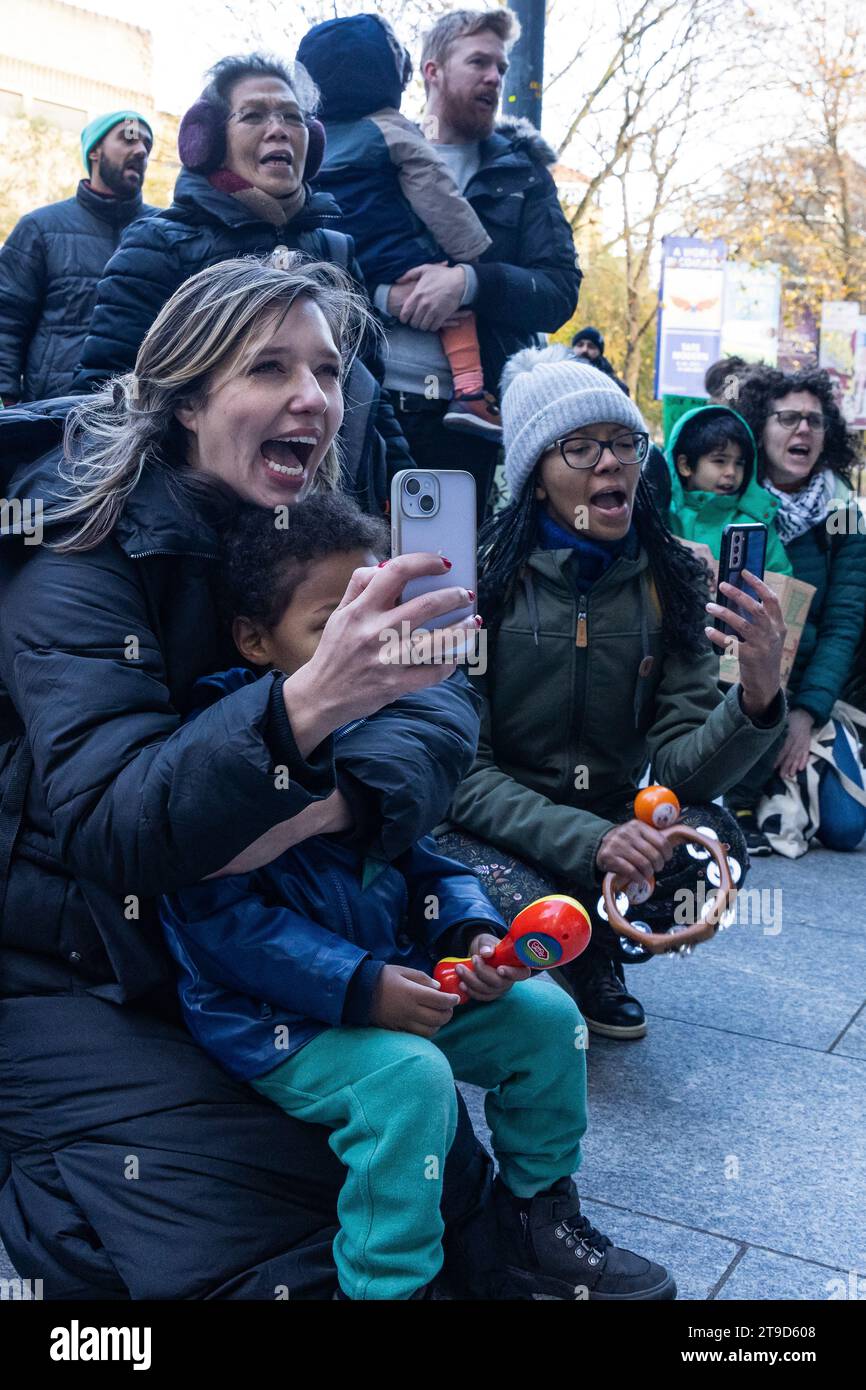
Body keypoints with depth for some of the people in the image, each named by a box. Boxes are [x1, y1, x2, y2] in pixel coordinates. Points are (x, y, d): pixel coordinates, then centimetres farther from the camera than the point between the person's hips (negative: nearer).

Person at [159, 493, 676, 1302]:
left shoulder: (379, 729, 4)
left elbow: (423, 860, 11)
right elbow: (220, 920, -23)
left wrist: (473, 931, -8)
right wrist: (357, 987, -25)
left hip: (397, 975, 8)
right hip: (271, 1012, -7)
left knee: (545, 1016, 4)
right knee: (408, 1077, -31)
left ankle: (539, 1218, 25)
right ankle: (386, 1285, -6)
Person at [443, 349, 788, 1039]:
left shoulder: (669, 578, -3)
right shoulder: (487, 574, -14)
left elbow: (679, 764, -11)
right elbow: (463, 771, -16)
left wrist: (755, 699, -31)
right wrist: (587, 840, -31)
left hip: (610, 821, 3)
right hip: (495, 830, -3)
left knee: (712, 840, -26)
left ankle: (595, 955, 7)